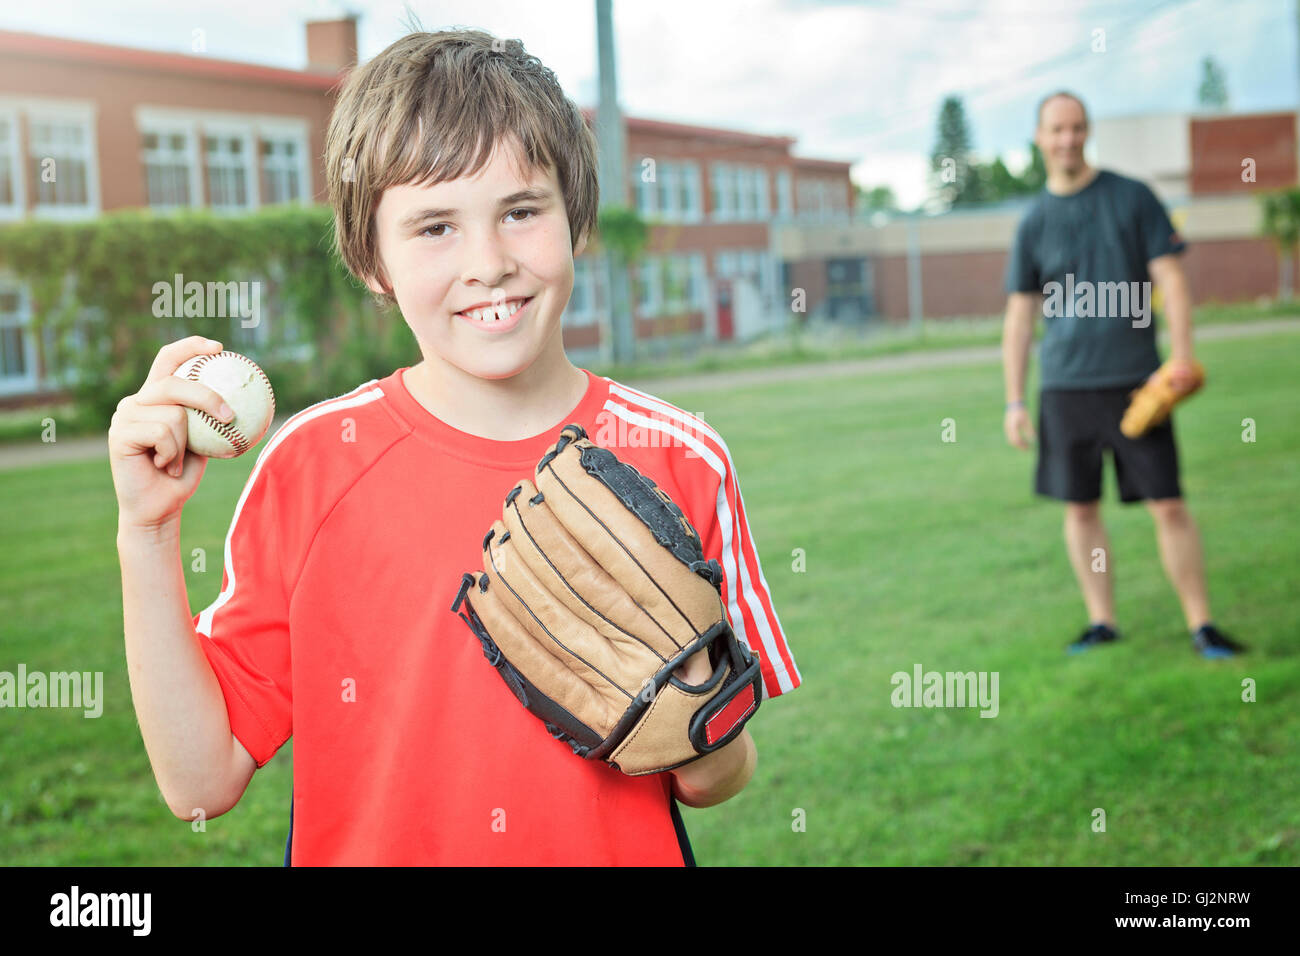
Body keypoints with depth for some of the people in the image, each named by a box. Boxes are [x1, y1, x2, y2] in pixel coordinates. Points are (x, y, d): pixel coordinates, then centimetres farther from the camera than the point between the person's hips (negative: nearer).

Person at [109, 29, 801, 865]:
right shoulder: (310, 467, -10)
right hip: (364, 845, 0)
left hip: (624, 849, 0)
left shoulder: (681, 463, -9)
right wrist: (148, 532, -17)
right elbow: (202, 779, -11)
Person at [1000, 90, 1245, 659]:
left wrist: (1183, 356, -12)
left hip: (1135, 380, -2)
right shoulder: (1034, 223, 7)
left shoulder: (1132, 198, 3)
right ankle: (1102, 622, 18)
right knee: (1080, 508, 6)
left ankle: (1201, 625, 5)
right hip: (1065, 387, 2)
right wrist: (1014, 402, 5)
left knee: (1169, 506, -5)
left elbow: (1170, 278, 1)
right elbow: (1019, 317, 9)